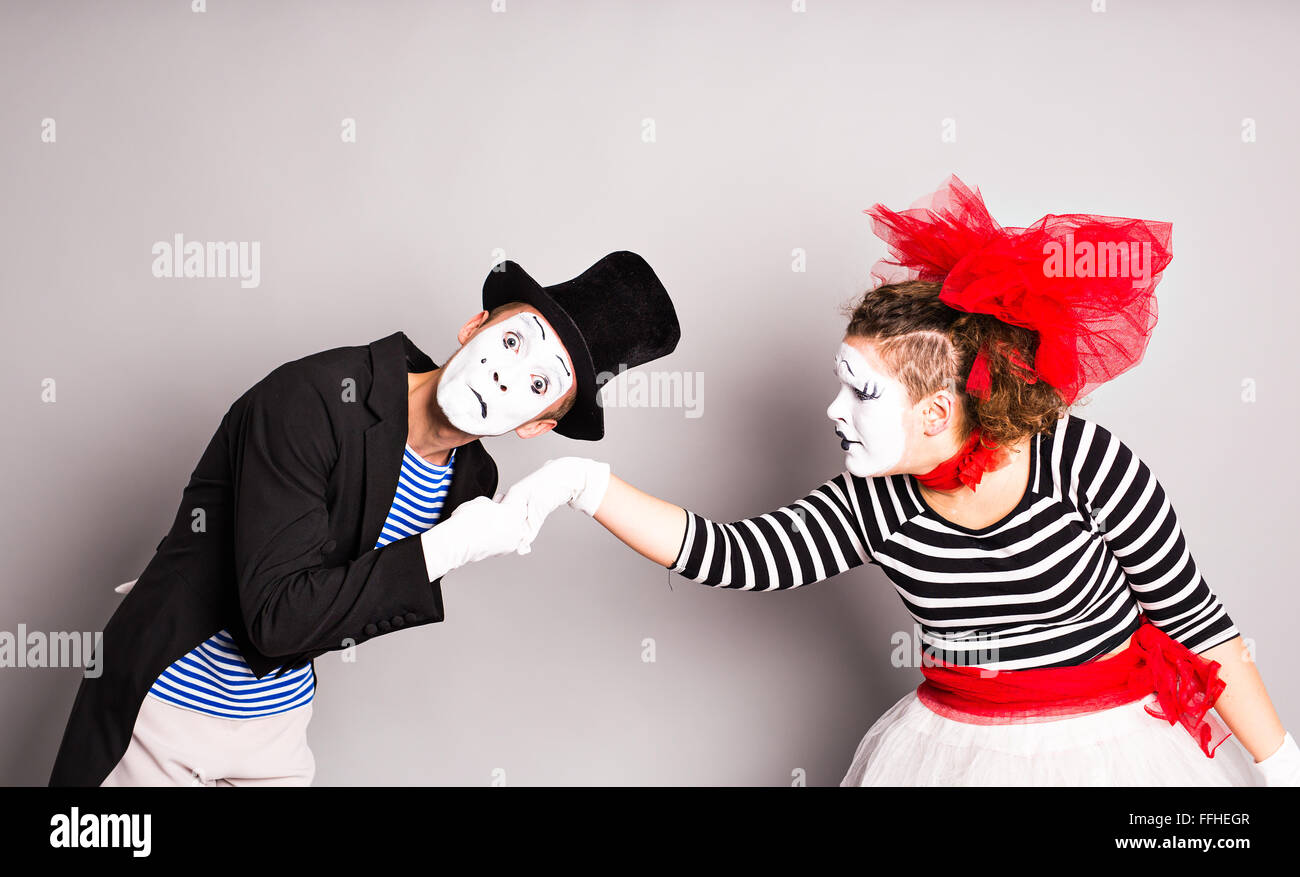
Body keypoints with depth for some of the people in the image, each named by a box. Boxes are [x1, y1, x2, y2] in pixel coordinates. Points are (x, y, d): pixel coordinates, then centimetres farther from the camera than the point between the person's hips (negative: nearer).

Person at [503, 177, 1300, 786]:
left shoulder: (1087, 462, -18)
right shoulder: (875, 505, -9)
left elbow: (1195, 618, -9)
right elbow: (733, 557, -14)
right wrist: (587, 484, -21)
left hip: (1113, 745, -3)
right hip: (953, 745, 3)